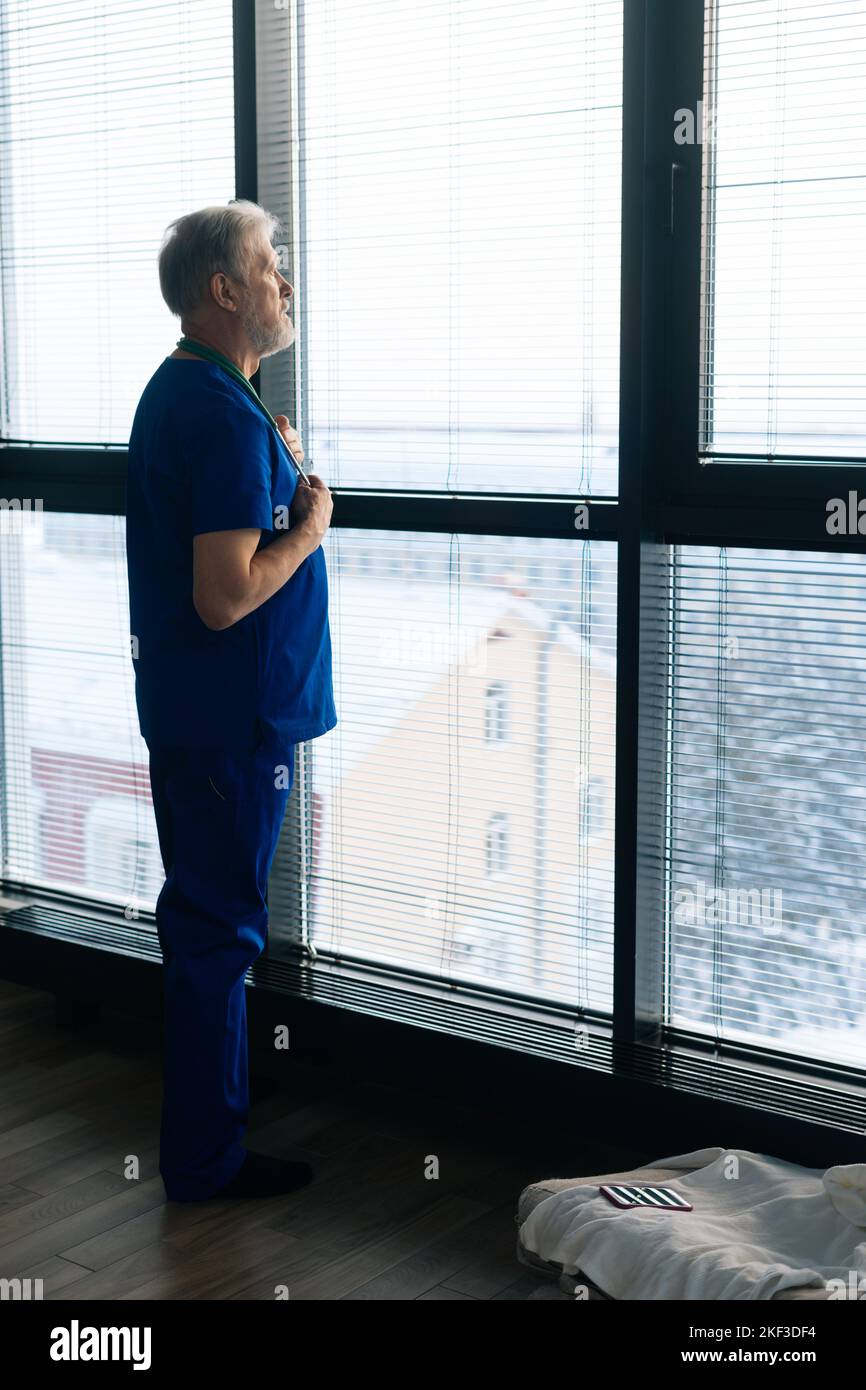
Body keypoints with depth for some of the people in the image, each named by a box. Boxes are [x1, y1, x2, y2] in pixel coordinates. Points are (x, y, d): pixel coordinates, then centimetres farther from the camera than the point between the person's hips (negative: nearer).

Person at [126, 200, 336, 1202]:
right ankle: (205, 1158, 13)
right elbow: (226, 596, -28)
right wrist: (310, 524, -14)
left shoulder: (175, 390, 11)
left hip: (187, 702, 10)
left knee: (204, 912, 21)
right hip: (233, 715, -10)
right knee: (217, 927, 0)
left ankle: (207, 1106, 37)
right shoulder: (229, 418, -22)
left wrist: (272, 469, 10)